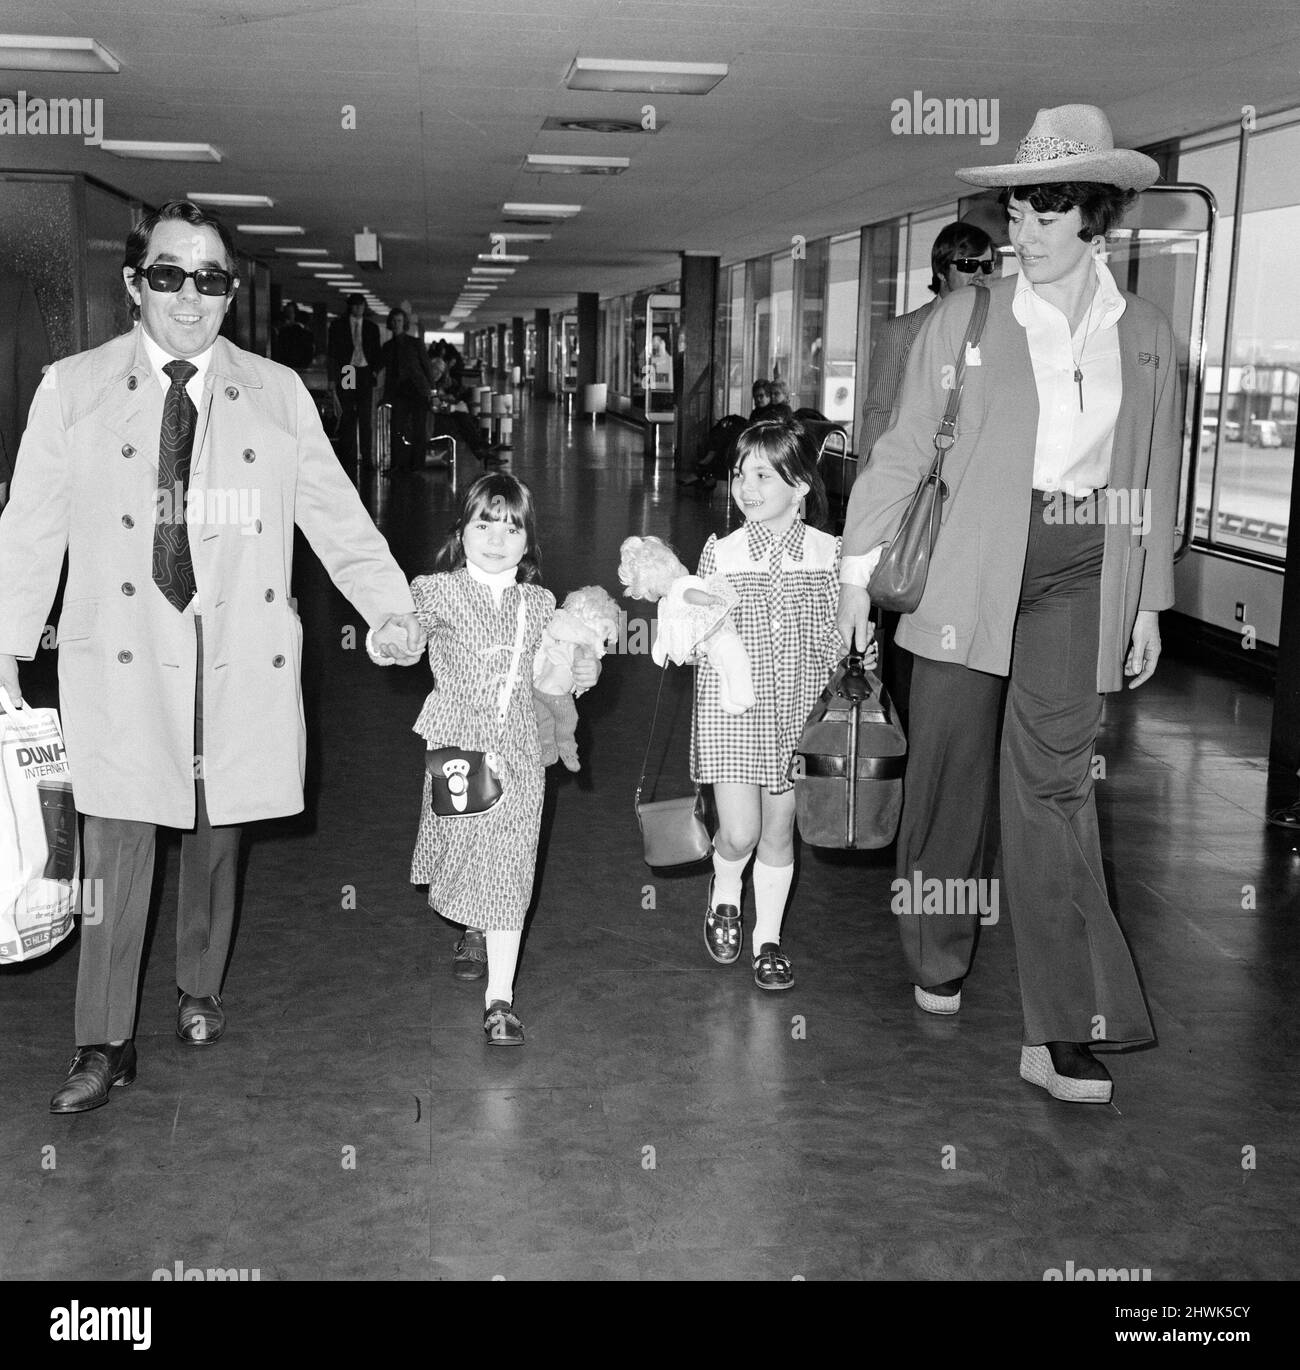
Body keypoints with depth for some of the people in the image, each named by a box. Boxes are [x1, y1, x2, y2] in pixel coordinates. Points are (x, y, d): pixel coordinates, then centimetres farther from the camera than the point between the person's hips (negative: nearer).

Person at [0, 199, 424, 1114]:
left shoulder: (277, 393, 7)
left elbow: (335, 513, 4)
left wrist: (390, 606, -9)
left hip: (242, 652, 2)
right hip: (123, 653, -1)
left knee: (219, 832, 12)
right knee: (118, 844, -3)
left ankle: (201, 989, 35)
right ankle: (105, 1044, 9)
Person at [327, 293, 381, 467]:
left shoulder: (372, 327, 13)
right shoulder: (338, 325, 7)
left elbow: (376, 353, 17)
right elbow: (333, 352, 5)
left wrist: (375, 370, -1)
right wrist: (333, 377, -3)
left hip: (365, 374, 1)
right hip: (345, 373, -1)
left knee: (366, 417, -4)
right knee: (347, 417, 0)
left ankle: (367, 458, -3)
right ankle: (348, 457, 5)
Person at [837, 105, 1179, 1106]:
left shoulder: (1146, 336, 7)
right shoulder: (966, 319, 0)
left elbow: (1155, 480, 13)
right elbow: (904, 449, 3)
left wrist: (1148, 605, 13)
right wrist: (857, 568, 2)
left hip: (1083, 577, 1)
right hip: (971, 569, 0)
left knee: (1053, 783, -5)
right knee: (950, 769, 7)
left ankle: (1065, 1031, -1)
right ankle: (937, 954, 31)